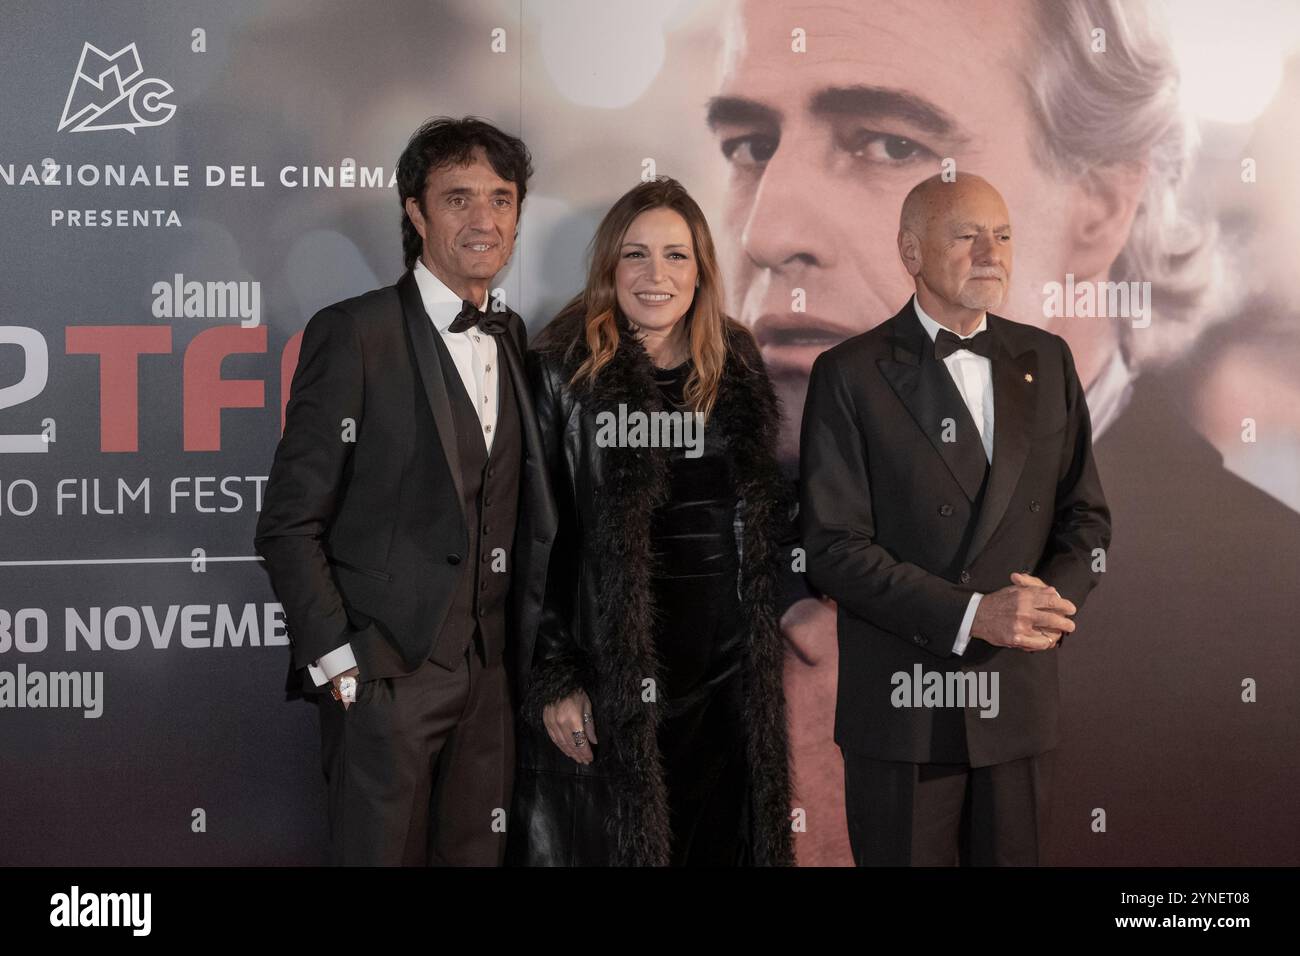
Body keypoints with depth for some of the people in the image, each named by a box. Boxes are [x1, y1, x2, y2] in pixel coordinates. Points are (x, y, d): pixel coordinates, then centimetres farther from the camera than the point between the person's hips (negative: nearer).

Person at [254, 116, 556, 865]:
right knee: (384, 852, 3)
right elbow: (289, 524, -9)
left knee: (477, 853, 12)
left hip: (489, 675, 6)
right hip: (386, 674, -6)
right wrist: (336, 659, -13)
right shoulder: (354, 333, -8)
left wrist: (531, 648, 7)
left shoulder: (512, 339, 11)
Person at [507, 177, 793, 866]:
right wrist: (553, 677, -10)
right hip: (611, 676, -4)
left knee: (720, 841, 13)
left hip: (729, 673, 5)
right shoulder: (563, 373, -6)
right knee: (614, 842, 6)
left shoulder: (735, 368, 8)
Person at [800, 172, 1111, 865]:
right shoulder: (849, 374, -6)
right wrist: (970, 616, -19)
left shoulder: (1046, 360, 8)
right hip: (901, 707, -4)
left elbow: (1086, 516, 10)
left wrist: (1054, 597, -11)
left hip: (1019, 703, 4)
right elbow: (833, 549, -11)